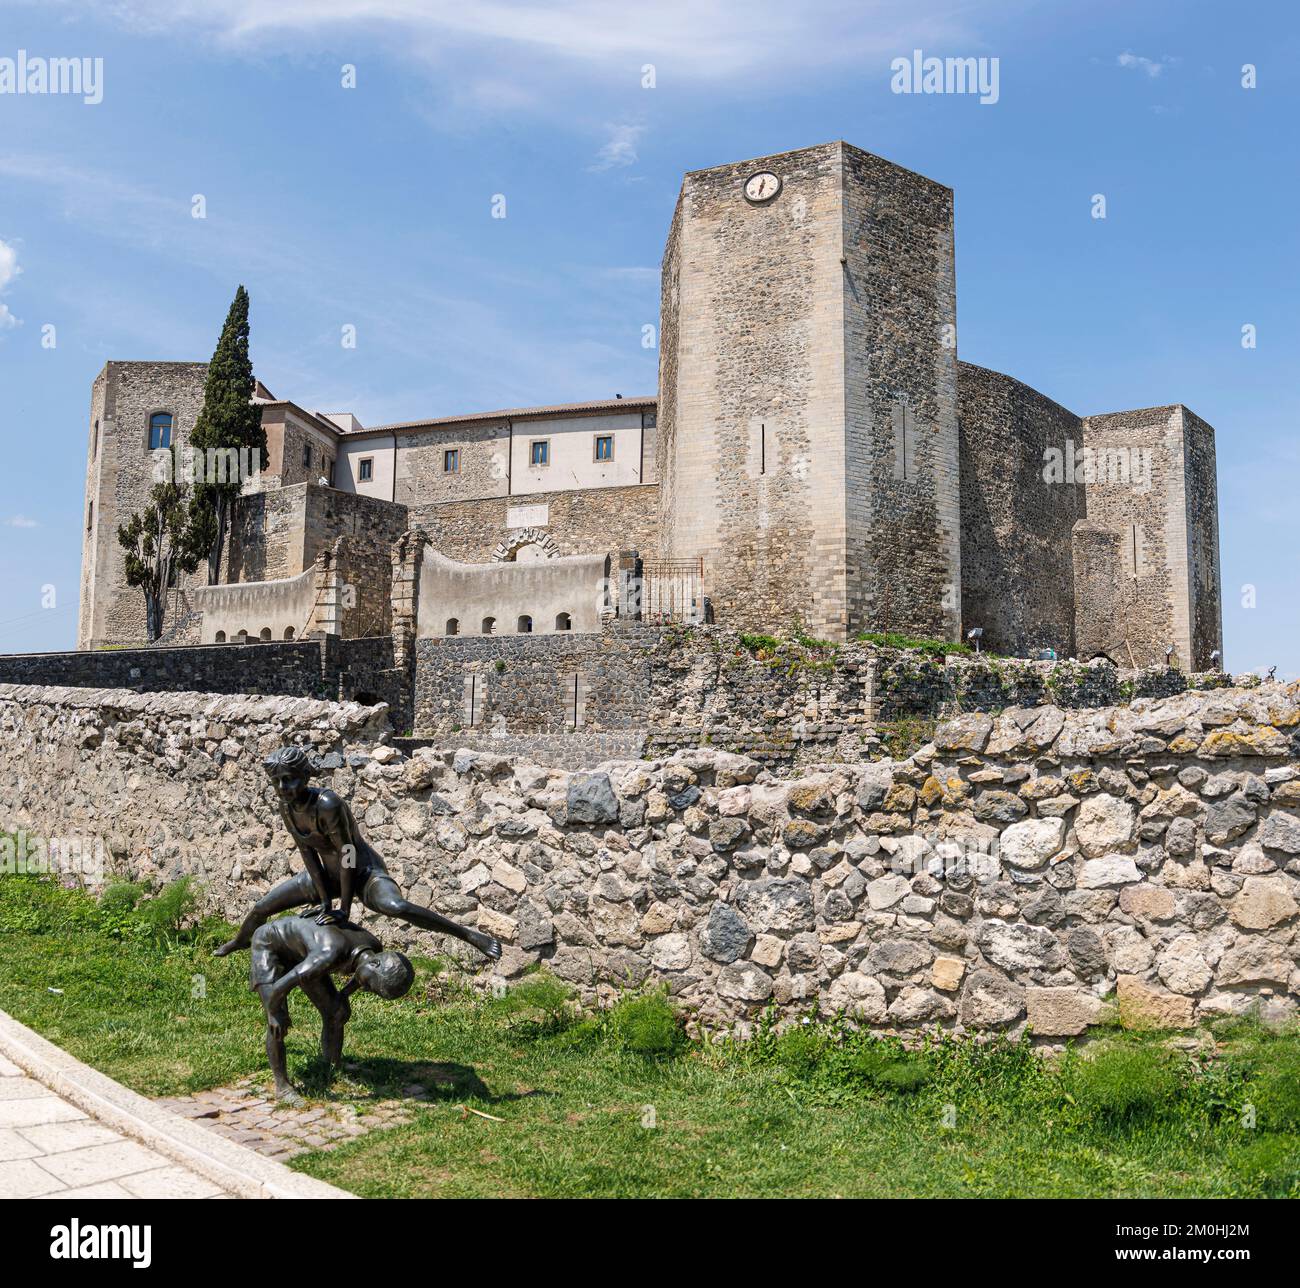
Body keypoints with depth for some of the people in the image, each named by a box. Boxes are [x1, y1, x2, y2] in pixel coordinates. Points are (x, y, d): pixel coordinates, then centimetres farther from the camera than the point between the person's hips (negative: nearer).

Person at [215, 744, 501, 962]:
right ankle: (241, 940, 53)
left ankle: (473, 935, -34)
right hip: (329, 876, 8)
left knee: (395, 907, -39)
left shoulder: (328, 804, -34)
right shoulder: (286, 807, -10)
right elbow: (308, 853, -6)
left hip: (365, 872, -8)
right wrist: (325, 901, -8)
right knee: (261, 908, 17)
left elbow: (347, 854, -28)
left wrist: (344, 909, -22)